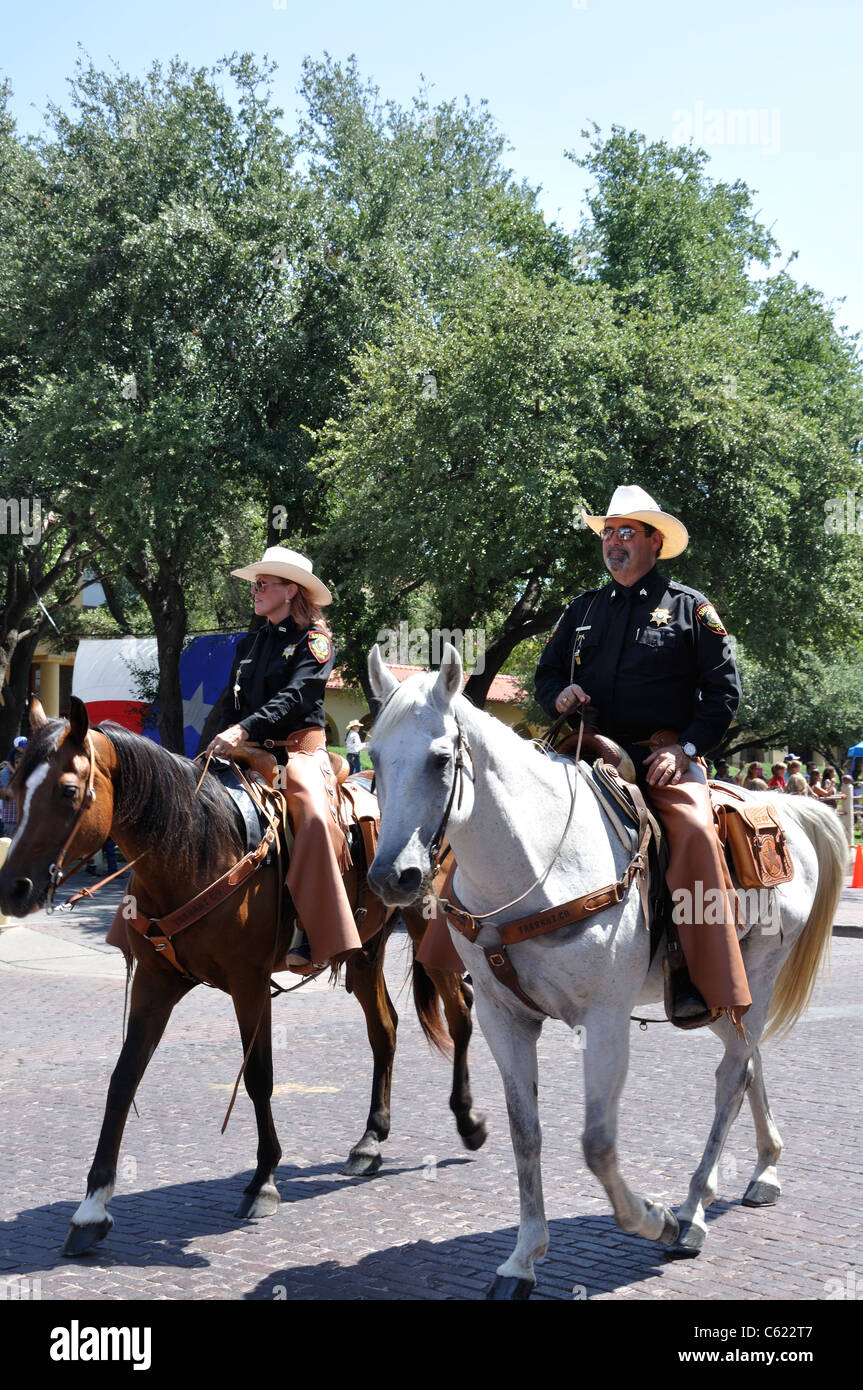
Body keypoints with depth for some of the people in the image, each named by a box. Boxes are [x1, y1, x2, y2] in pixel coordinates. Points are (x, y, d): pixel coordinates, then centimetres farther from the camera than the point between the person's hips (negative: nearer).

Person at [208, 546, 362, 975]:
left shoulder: (314, 639, 0)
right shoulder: (249, 645, 19)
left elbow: (293, 698, -16)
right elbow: (230, 703, 20)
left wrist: (243, 730, -28)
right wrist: (219, 745, 1)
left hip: (298, 750, -7)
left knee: (314, 817, -33)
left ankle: (313, 940, -35)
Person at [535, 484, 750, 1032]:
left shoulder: (690, 607, 9)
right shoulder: (584, 609, 20)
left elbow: (724, 690, 4)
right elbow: (547, 672, 26)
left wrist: (685, 746, -10)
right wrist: (559, 695, 1)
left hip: (665, 753, -4)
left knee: (696, 831, -31)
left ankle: (707, 985, -29)